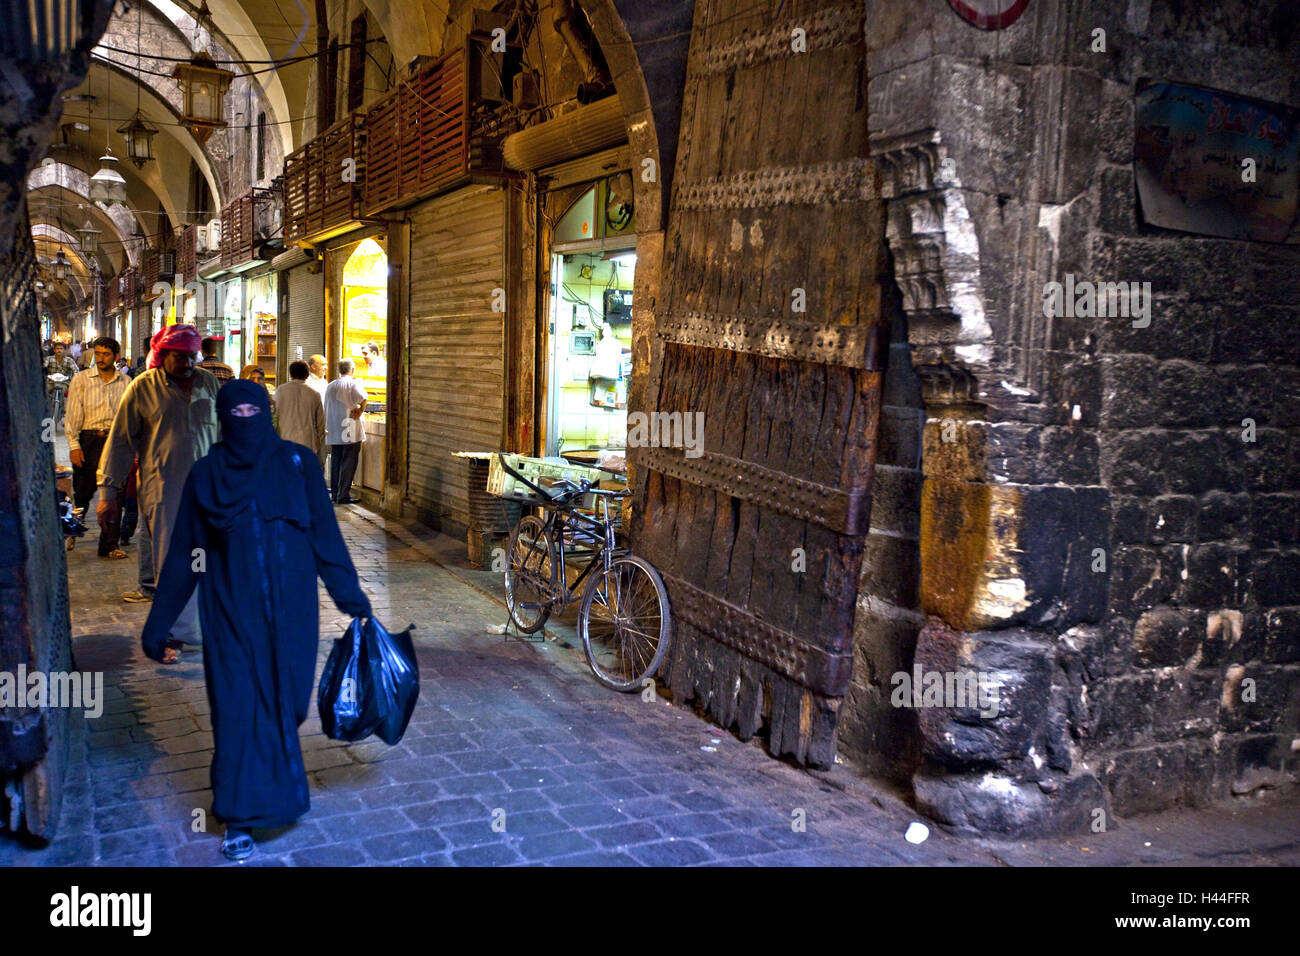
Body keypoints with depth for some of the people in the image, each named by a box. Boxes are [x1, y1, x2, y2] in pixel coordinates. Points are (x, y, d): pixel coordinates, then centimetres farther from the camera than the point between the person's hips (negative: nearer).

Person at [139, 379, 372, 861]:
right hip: (231, 614, 0)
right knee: (239, 708, 0)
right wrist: (158, 622, 5)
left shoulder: (296, 463, -1)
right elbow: (182, 554, 4)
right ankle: (240, 819, 12)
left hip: (290, 610, 1)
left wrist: (351, 596, -5)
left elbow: (326, 536, 0)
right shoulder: (207, 473, 1)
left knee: (285, 699, 8)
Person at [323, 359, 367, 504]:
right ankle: (344, 495, -2)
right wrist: (360, 411, -11)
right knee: (349, 464, -2)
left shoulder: (330, 386, 13)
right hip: (350, 432, -6)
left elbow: (326, 409, 17)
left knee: (335, 463, 13)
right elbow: (364, 397, -26)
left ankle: (335, 493, 18)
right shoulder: (353, 383, -6)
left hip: (333, 432, 6)